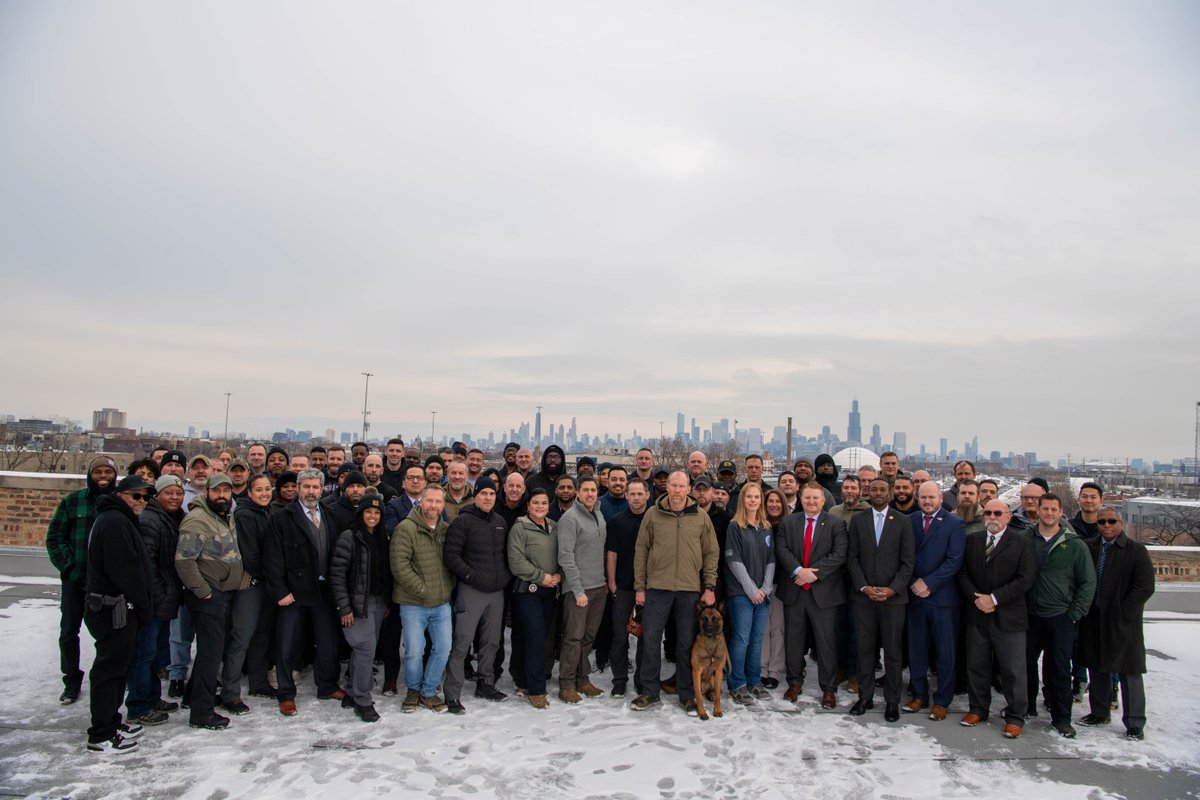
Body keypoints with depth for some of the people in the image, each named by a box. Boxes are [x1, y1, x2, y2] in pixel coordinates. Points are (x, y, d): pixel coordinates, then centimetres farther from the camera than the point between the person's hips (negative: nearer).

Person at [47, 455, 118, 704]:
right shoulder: (73, 501, 1)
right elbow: (55, 537, 2)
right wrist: (67, 565, -7)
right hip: (75, 579, 1)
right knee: (68, 632, 7)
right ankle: (72, 681, 23)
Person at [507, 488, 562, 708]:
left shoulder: (554, 528, 11)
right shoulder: (519, 528, -7)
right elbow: (516, 561, -13)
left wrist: (559, 575, -3)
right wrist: (542, 576, -14)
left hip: (550, 591, 6)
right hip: (528, 591, -6)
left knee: (543, 636, 10)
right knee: (536, 637, -9)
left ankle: (525, 681, 25)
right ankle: (536, 690, 0)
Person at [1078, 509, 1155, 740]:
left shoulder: (1136, 550, -6)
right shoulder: (1088, 548, 4)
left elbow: (1144, 587, -10)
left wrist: (1122, 614, -13)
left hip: (1123, 623, -4)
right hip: (1094, 621, 4)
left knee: (1129, 673, 2)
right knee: (1097, 669, 14)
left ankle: (1134, 724, 12)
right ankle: (1099, 713, 29)